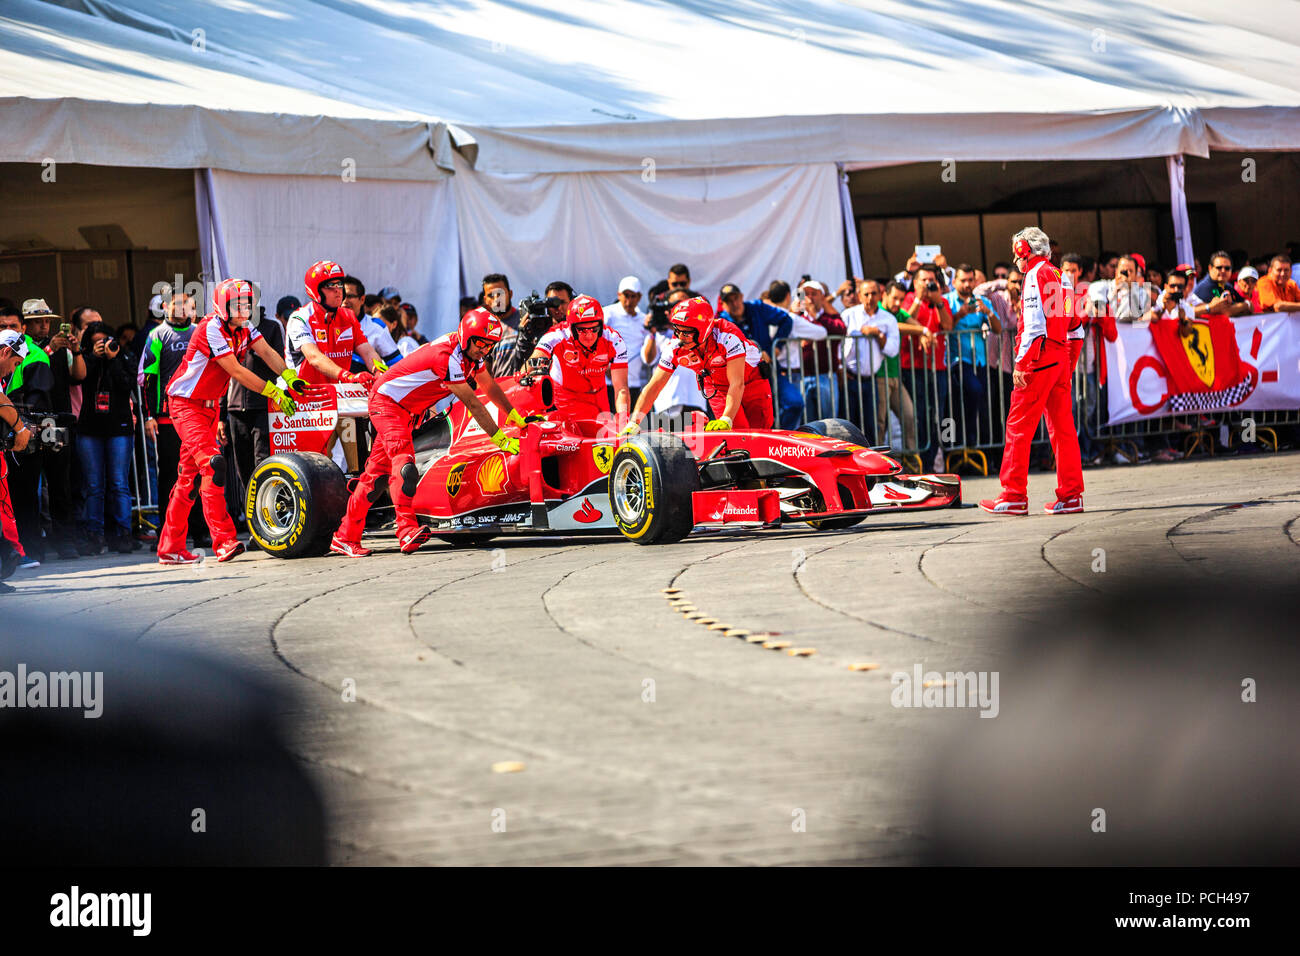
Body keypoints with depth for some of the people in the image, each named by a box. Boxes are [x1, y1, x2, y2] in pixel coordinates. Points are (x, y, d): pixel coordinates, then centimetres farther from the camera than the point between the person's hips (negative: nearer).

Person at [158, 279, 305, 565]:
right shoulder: (211, 329, -22)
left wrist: (289, 378, -27)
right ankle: (224, 541, -26)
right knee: (212, 464, -22)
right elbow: (236, 371, -24)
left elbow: (267, 353, -9)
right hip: (186, 404, -9)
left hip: (210, 405, 9)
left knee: (190, 476, 11)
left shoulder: (244, 329, 3)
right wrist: (274, 393, -23)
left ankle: (170, 548, 17)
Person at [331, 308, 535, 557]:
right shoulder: (446, 356, -30)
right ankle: (407, 530, -41)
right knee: (404, 462, -28)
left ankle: (345, 538, 17)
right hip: (386, 402, -10)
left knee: (378, 471, 10)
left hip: (406, 411, 10)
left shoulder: (471, 351, -2)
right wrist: (501, 440, -24)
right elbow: (472, 404, -28)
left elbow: (490, 387, 16)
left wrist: (517, 419, 21)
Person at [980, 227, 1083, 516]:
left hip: (1040, 355, -9)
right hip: (1061, 356, 9)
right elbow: (1067, 321, 19)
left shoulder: (1035, 275, -8)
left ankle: (1014, 495, -8)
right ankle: (1071, 494, 4)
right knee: (1061, 426, 7)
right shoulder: (1055, 276, 18)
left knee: (1019, 426, -6)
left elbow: (1034, 323, -16)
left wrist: (1021, 363, -18)